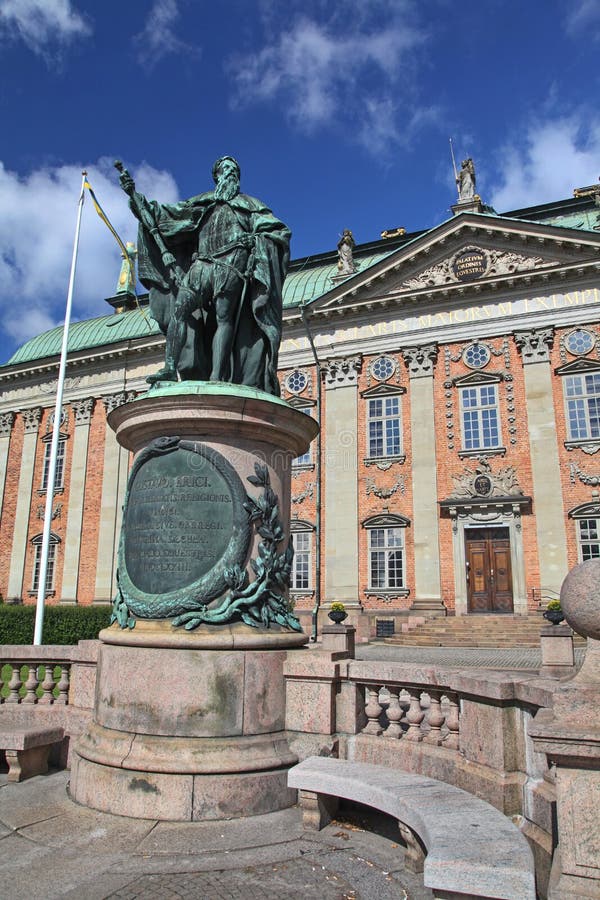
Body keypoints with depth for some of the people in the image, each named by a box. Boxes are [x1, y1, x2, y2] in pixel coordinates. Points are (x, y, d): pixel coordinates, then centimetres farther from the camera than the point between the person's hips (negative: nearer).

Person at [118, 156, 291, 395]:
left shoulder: (248, 204, 22)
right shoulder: (202, 203, 30)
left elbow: (280, 232, 10)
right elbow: (164, 214, 30)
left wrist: (254, 239, -8)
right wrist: (134, 194, 24)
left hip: (231, 266, -3)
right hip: (201, 264, 3)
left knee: (224, 315, -17)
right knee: (180, 307, -19)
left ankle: (217, 377, -27)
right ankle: (171, 368, -26)